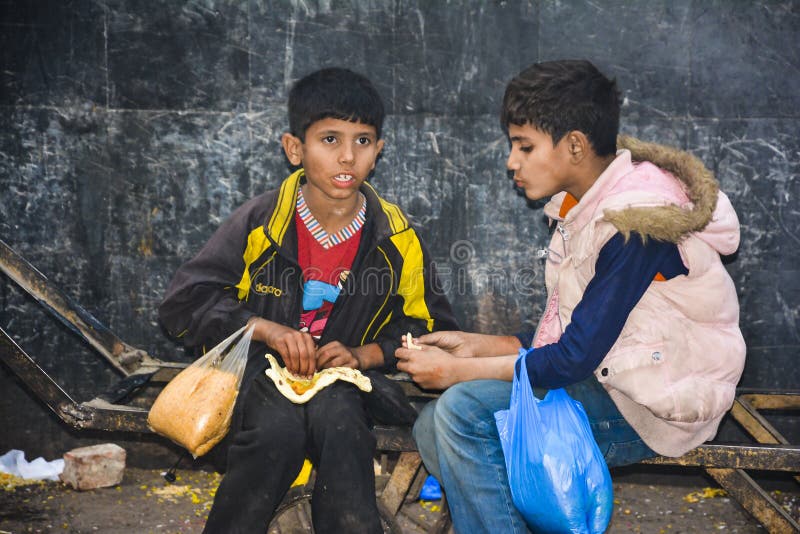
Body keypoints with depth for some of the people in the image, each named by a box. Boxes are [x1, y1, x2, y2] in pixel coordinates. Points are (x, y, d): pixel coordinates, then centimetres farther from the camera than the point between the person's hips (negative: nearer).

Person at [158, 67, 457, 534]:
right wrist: (265, 328, -18)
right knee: (277, 426, -34)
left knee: (334, 413, -34)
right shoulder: (259, 224, -4)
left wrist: (363, 354, -12)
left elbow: (432, 328, 6)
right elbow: (183, 303, -4)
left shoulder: (397, 240, 0)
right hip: (262, 372, -1)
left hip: (344, 378, 1)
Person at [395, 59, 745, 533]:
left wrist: (458, 371, -13)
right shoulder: (586, 207, 10)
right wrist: (477, 346, 5)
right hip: (603, 381, 10)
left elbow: (574, 360, -20)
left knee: (465, 410, -24)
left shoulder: (635, 224, -20)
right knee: (434, 431, -2)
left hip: (653, 406, -10)